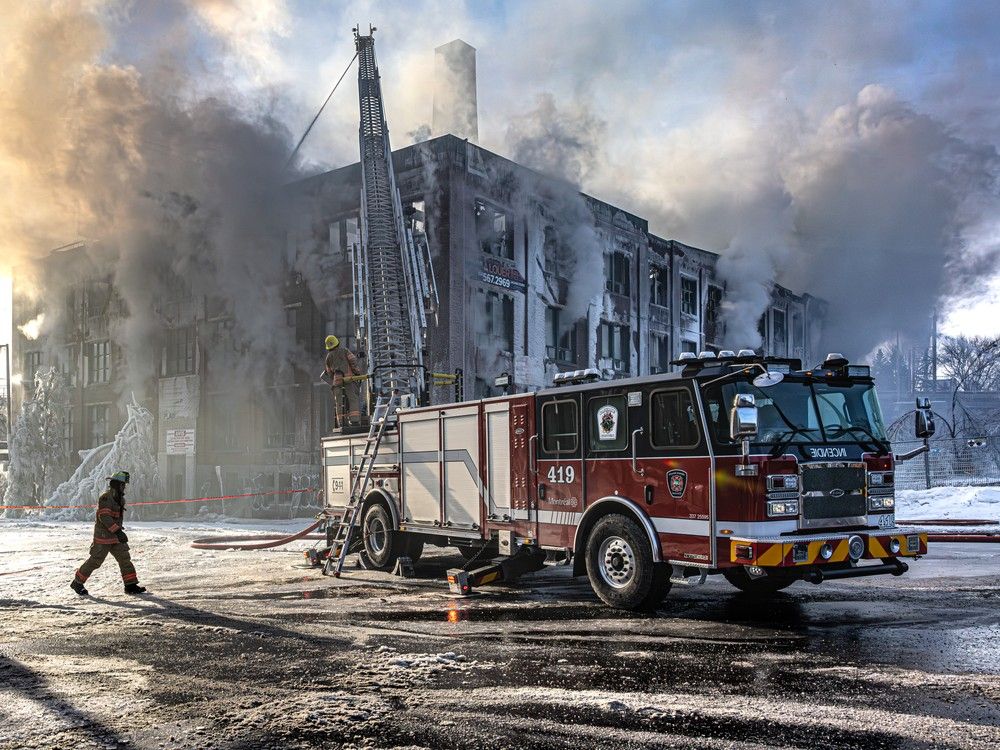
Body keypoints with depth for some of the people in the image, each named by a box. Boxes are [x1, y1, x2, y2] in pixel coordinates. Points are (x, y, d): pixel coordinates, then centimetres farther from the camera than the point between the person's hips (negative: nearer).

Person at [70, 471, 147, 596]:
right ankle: (77, 583, 16)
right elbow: (105, 517, -26)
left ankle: (131, 585, 3)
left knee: (124, 558, 2)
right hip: (103, 535, -8)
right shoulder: (106, 497, -17)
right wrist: (118, 531, -31)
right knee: (95, 561, -1)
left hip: (115, 536, 8)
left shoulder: (119, 498, 12)